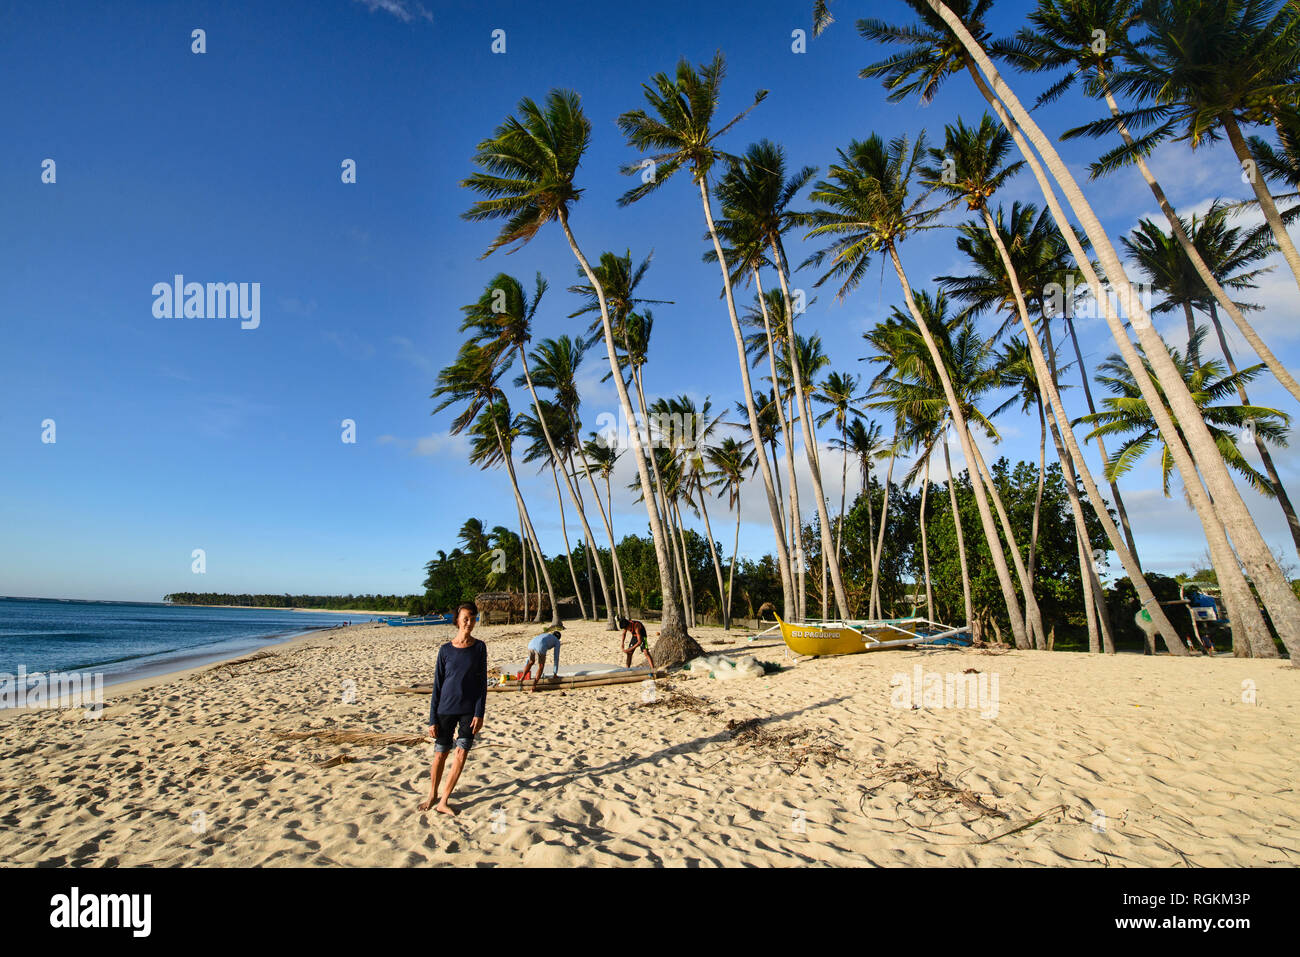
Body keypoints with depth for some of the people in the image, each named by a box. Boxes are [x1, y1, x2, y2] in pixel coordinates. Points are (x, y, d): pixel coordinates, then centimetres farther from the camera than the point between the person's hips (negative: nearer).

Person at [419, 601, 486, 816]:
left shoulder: (479, 648, 0)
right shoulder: (445, 650, 0)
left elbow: (482, 682, 1)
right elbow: (437, 686, 2)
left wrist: (479, 713, -6)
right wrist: (432, 719, 0)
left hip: (469, 710, 0)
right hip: (446, 709, 0)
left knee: (462, 753, -3)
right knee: (440, 754, 9)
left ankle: (443, 802, 11)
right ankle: (432, 795, 32)